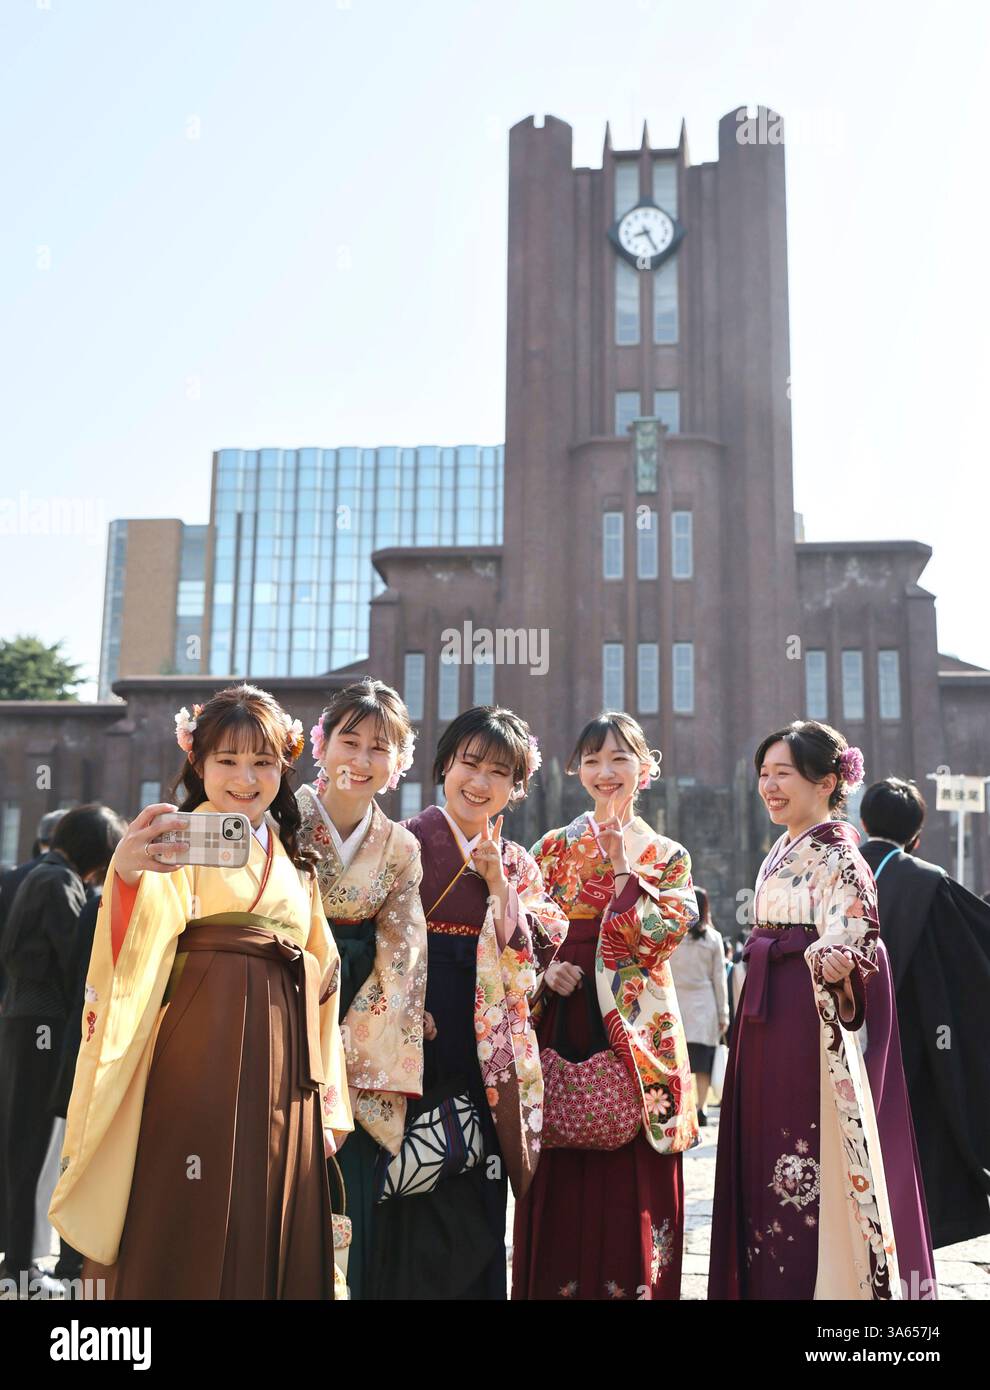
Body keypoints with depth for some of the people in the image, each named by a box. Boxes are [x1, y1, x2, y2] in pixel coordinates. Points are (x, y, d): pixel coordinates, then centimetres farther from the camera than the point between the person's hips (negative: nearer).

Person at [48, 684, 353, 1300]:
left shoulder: (295, 862, 16)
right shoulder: (182, 840, -2)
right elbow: (139, 941, -22)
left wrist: (325, 1105, 13)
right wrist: (127, 870, -45)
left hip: (283, 1071, 6)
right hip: (200, 1060, -5)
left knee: (275, 1238, 9)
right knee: (189, 1236, -3)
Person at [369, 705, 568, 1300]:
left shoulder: (517, 862, 13)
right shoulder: (409, 840, 0)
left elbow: (533, 957, 1)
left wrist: (498, 882, -8)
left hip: (490, 1054, 4)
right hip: (423, 1043, -4)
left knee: (481, 1207, 9)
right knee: (421, 1205, -3)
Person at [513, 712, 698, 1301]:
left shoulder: (668, 855, 9)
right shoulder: (553, 848, 10)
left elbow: (657, 933, -8)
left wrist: (622, 860, -9)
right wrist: (545, 968, -11)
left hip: (639, 1029, 0)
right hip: (562, 1022, 1)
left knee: (634, 1181, 1)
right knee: (561, 1183, 2)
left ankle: (634, 1284, 13)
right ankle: (558, 1281, 13)